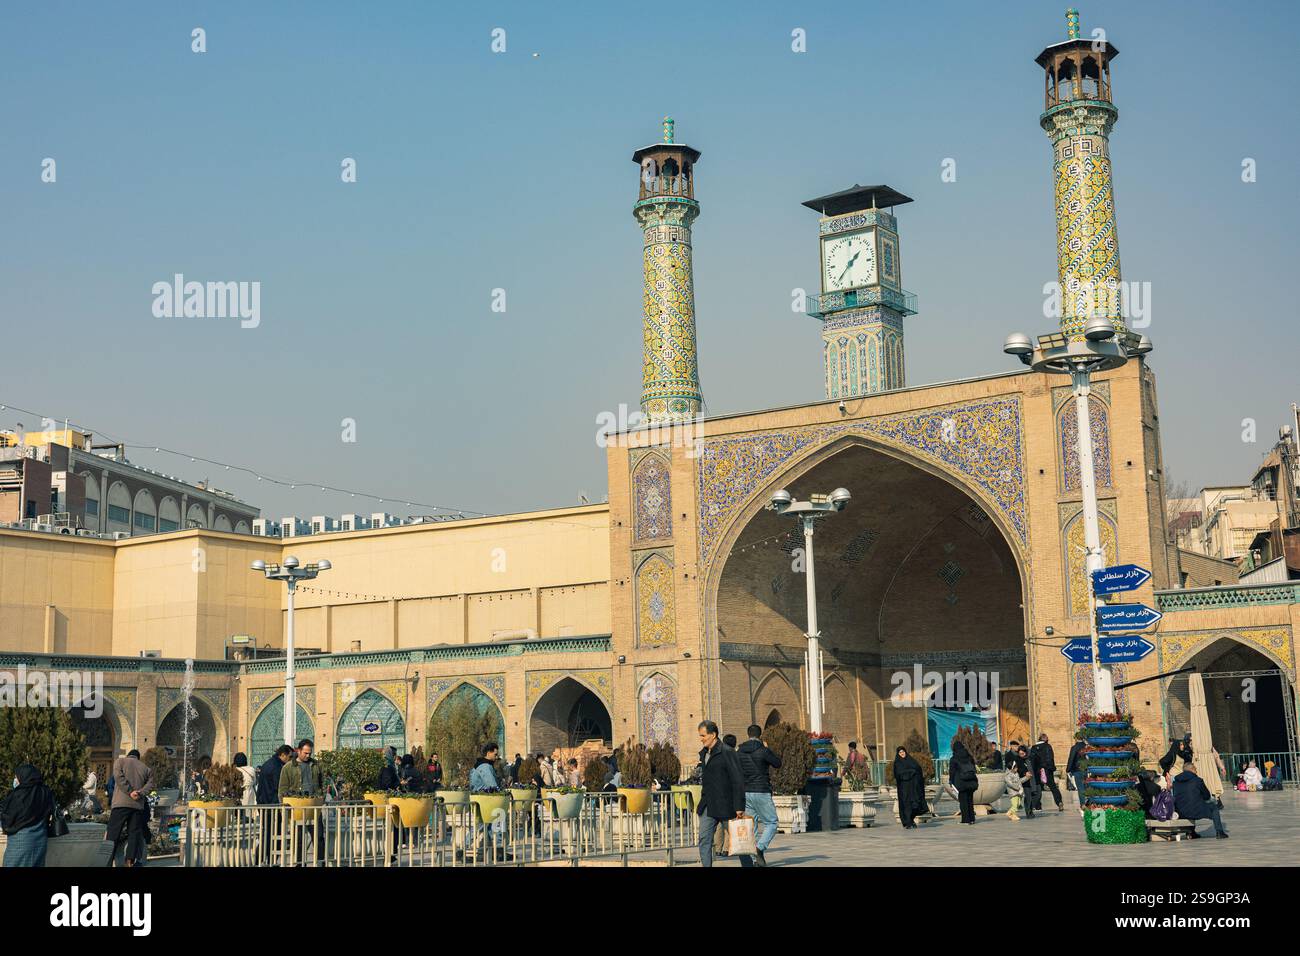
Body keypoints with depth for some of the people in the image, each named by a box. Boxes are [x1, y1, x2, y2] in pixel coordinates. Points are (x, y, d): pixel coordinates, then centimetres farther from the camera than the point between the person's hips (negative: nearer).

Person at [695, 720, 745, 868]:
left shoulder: (727, 752, -13)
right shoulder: (703, 753, 12)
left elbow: (738, 780, -15)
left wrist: (739, 807, -18)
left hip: (725, 804, -7)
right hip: (708, 806, 7)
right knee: (704, 839, 0)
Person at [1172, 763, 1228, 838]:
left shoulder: (1176, 781, 8)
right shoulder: (1197, 780, -5)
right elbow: (1207, 796, 5)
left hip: (1180, 814, 5)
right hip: (1195, 811, -5)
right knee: (1213, 807, 23)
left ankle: (1191, 832, 41)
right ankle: (1219, 832, 18)